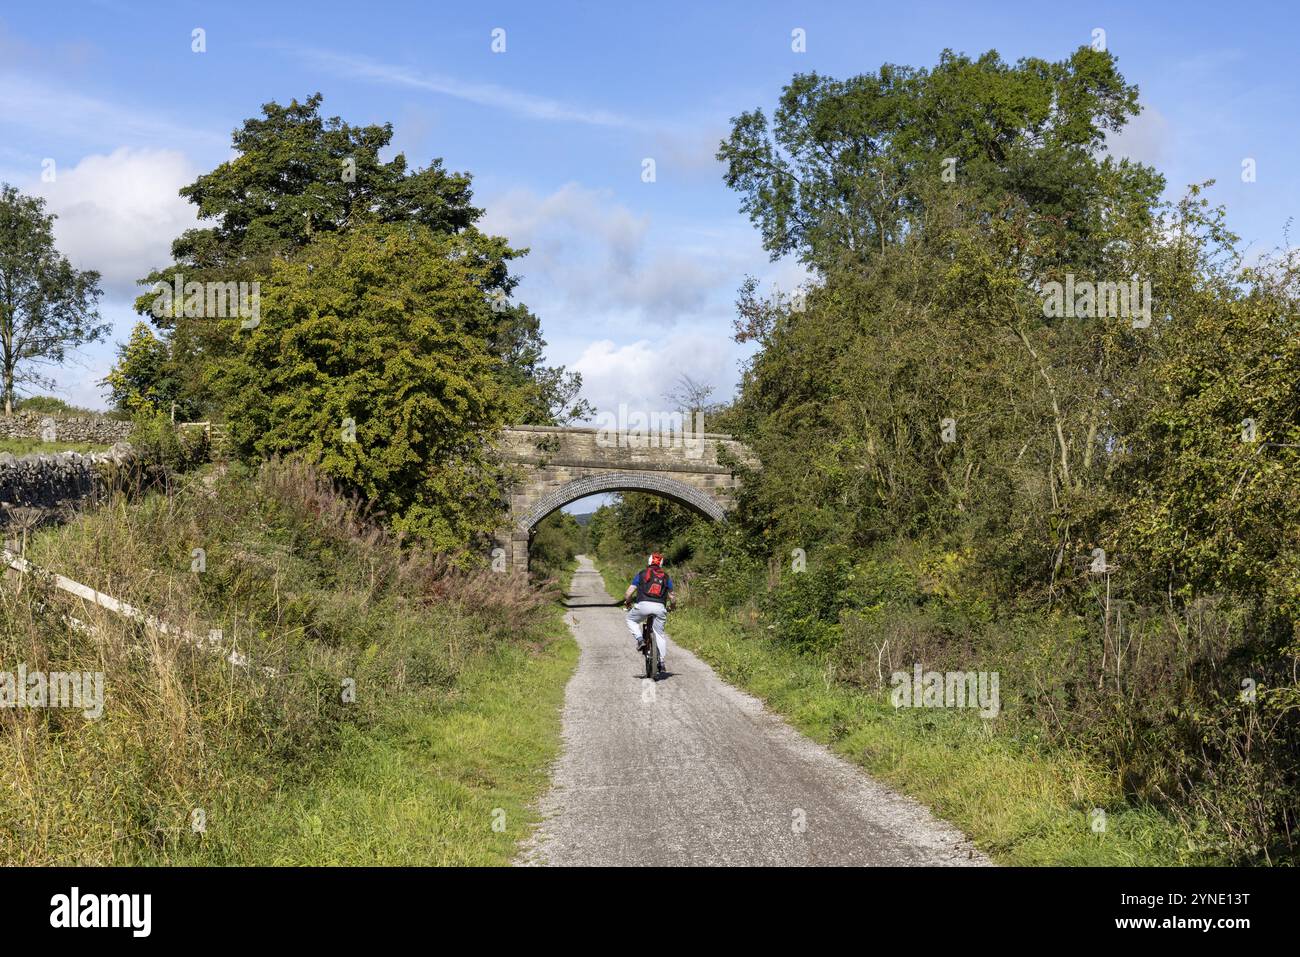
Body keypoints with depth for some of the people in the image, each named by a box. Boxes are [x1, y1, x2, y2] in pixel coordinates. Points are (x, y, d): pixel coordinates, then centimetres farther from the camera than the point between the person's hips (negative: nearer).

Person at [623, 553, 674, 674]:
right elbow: (671, 596, 21)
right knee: (659, 634, 14)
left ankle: (639, 639, 4)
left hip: (643, 605, -2)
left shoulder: (641, 574, 14)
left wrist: (627, 602, 31)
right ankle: (661, 663, 11)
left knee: (631, 619, 26)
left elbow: (628, 593, 11)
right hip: (659, 607, 2)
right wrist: (670, 606, 42)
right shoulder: (666, 577, 19)